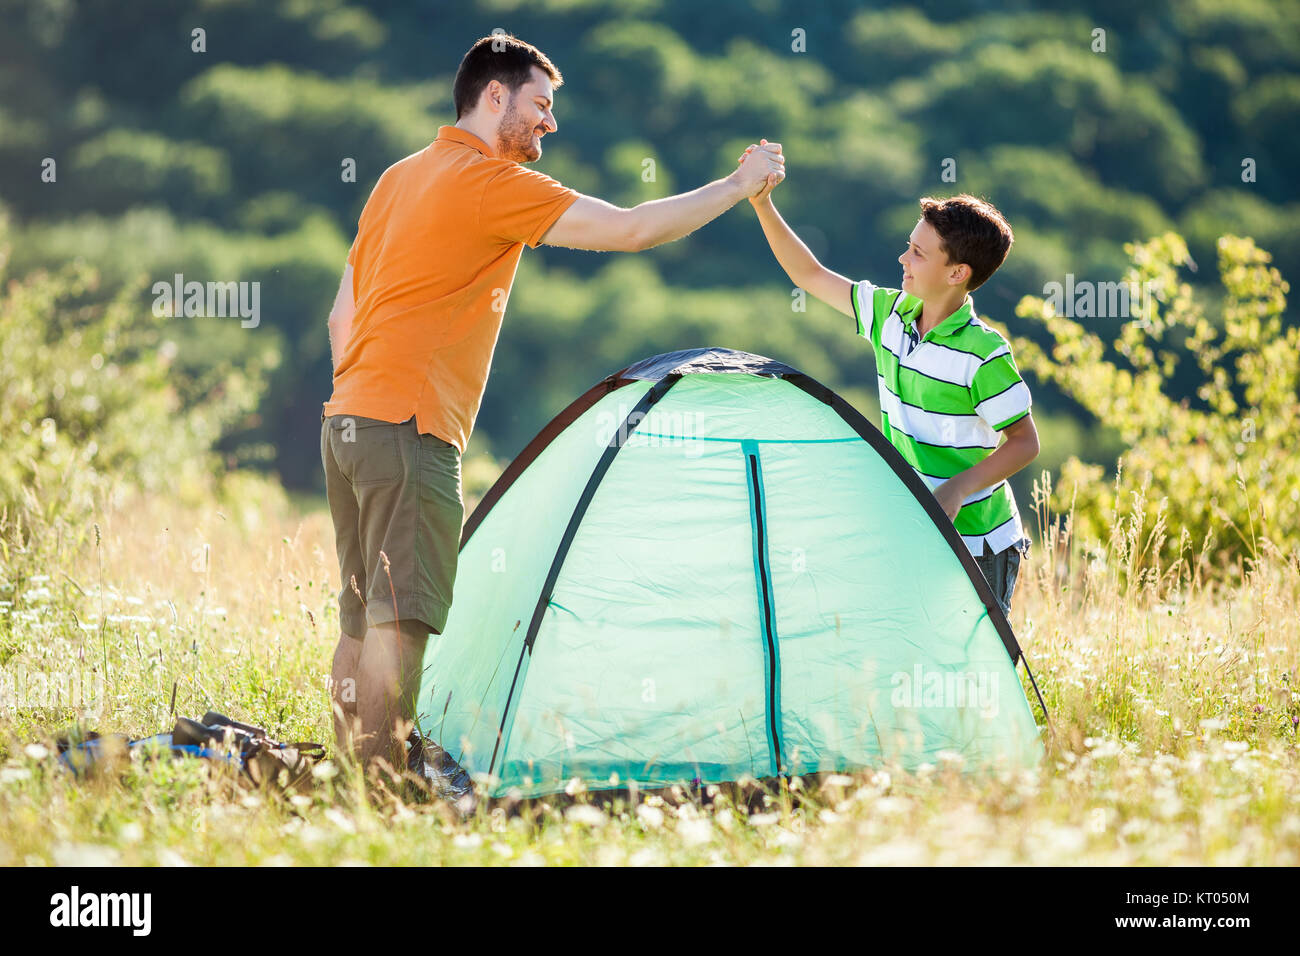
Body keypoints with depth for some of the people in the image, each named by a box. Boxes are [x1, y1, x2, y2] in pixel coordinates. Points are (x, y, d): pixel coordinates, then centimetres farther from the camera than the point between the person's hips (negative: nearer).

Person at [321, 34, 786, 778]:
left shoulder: (399, 179, 21)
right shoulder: (492, 180, -8)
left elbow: (343, 314, 22)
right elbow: (629, 229, -11)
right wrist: (739, 185, -1)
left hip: (347, 418, 10)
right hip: (410, 433, -10)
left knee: (363, 620, 11)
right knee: (401, 620, -13)